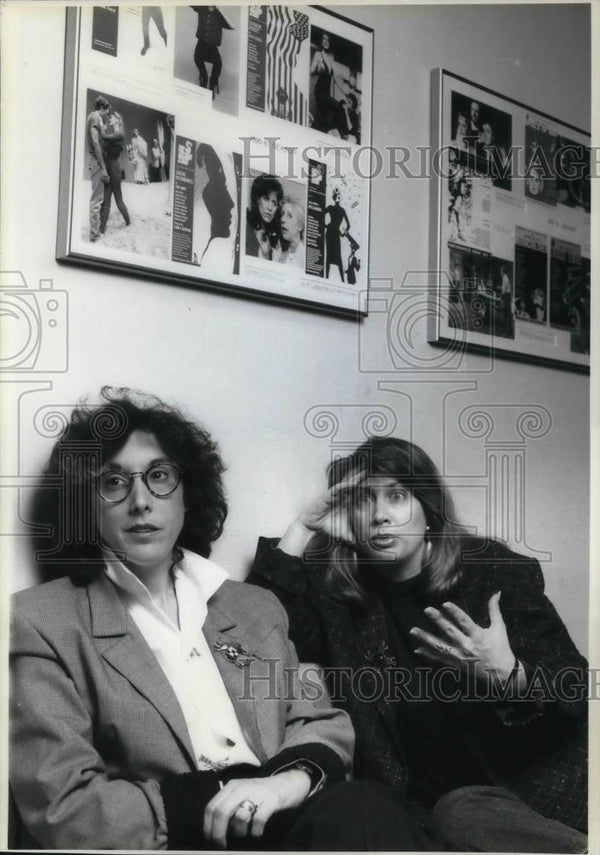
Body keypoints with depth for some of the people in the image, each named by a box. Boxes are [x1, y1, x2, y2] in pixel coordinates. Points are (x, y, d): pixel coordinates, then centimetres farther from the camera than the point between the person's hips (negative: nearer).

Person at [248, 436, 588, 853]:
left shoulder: (494, 571, 1)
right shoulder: (336, 594, 7)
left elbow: (579, 695, 0)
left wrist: (509, 677, -21)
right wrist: (301, 531, -7)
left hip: (543, 776, -1)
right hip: (448, 796, 2)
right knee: (458, 818, -30)